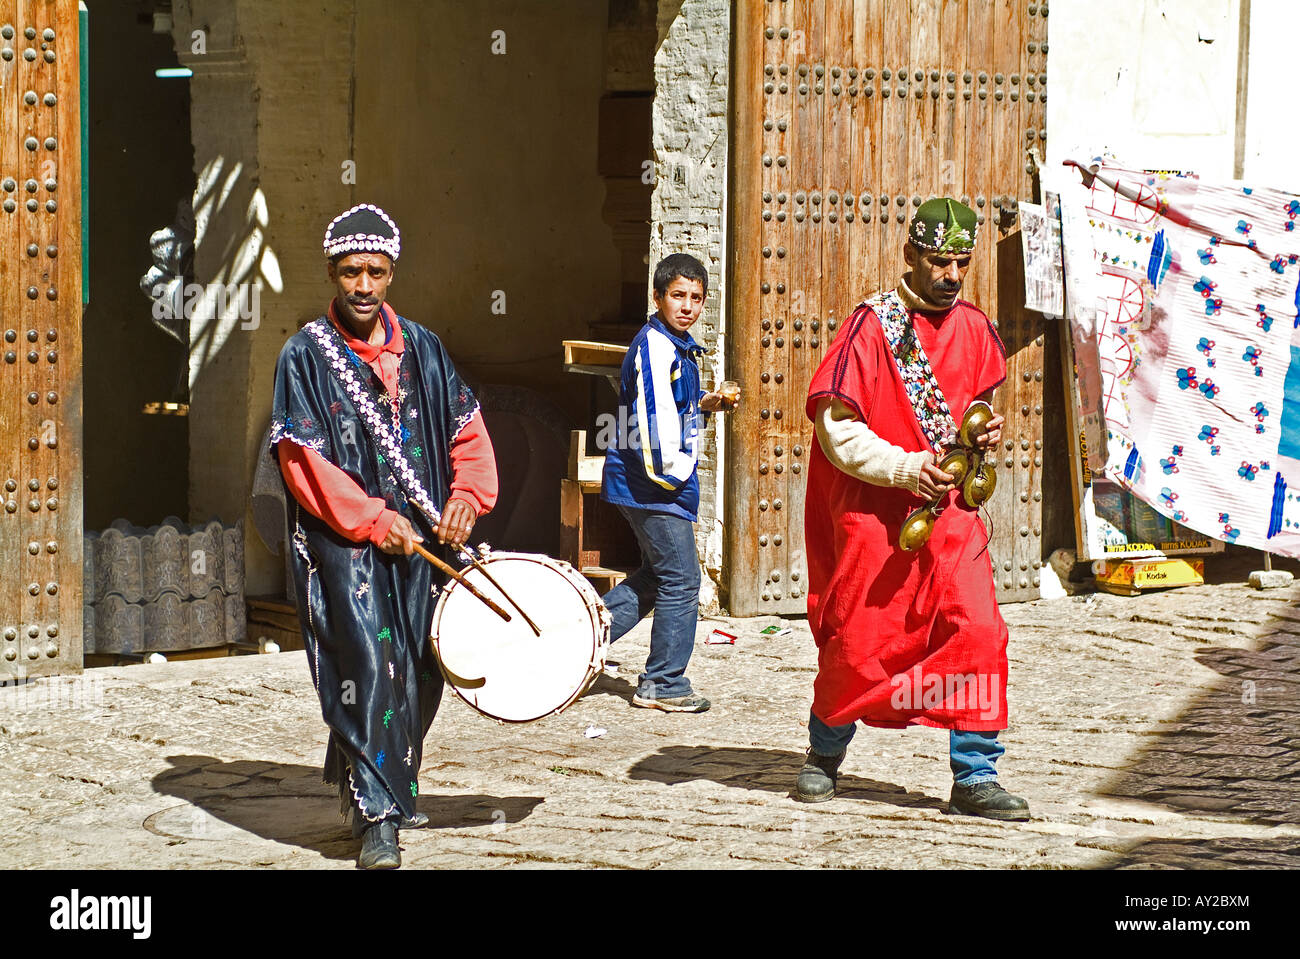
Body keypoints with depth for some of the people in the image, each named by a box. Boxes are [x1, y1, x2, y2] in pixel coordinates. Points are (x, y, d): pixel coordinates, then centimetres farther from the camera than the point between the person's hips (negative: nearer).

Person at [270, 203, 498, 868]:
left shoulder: (422, 348, 12)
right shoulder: (306, 356, -2)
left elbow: (466, 430, 13)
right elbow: (302, 459, -8)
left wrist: (466, 497, -5)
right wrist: (373, 518, -16)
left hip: (419, 537, 5)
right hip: (343, 540, -5)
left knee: (419, 672, 8)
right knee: (369, 666, -15)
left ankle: (367, 781, 31)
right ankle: (377, 819, -13)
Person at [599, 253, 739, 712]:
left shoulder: (678, 346, 15)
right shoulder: (655, 346, -17)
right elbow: (654, 419, -25)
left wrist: (706, 404, 11)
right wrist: (673, 471, -15)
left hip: (647, 484, 10)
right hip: (657, 484, -10)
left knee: (655, 577, 18)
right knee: (680, 581, -2)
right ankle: (663, 684, 6)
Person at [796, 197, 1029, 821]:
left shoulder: (974, 329, 8)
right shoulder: (873, 324, -9)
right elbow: (834, 425, -13)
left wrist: (986, 430, 1)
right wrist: (905, 468, -20)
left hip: (950, 508, 4)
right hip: (873, 509, -4)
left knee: (978, 629, -9)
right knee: (860, 639, 4)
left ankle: (975, 776, -2)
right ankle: (825, 756, 30)